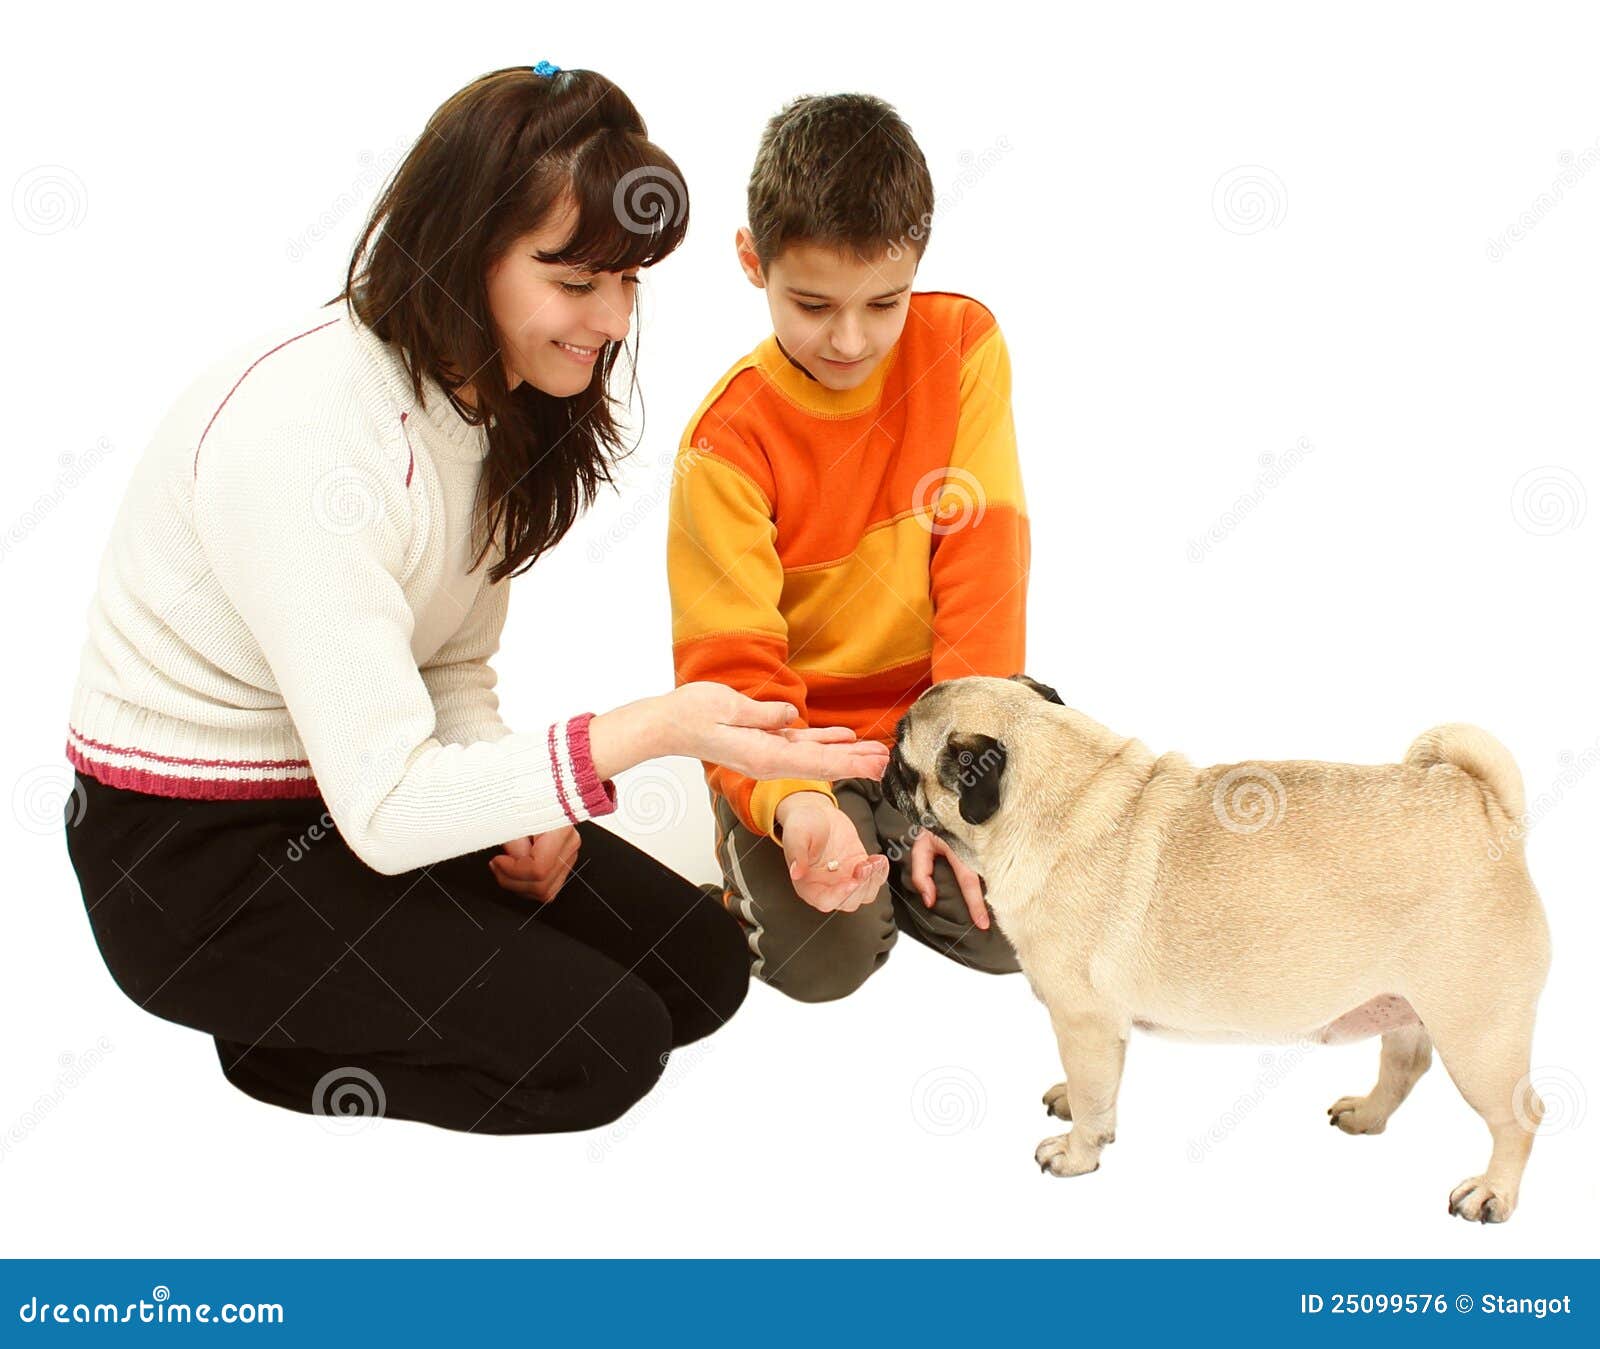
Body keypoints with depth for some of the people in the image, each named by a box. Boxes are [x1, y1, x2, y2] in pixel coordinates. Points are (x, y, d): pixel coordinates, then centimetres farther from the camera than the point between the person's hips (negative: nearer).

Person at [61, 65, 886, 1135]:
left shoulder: (486, 396, 0)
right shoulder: (304, 434, -29)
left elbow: (453, 669, 8)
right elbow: (385, 809, -30)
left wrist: (522, 802, -12)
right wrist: (647, 732, -38)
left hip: (374, 792, 9)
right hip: (197, 858, -9)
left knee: (703, 966, 1)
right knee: (605, 1041, -17)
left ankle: (332, 1020, 11)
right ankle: (275, 1047, 3)